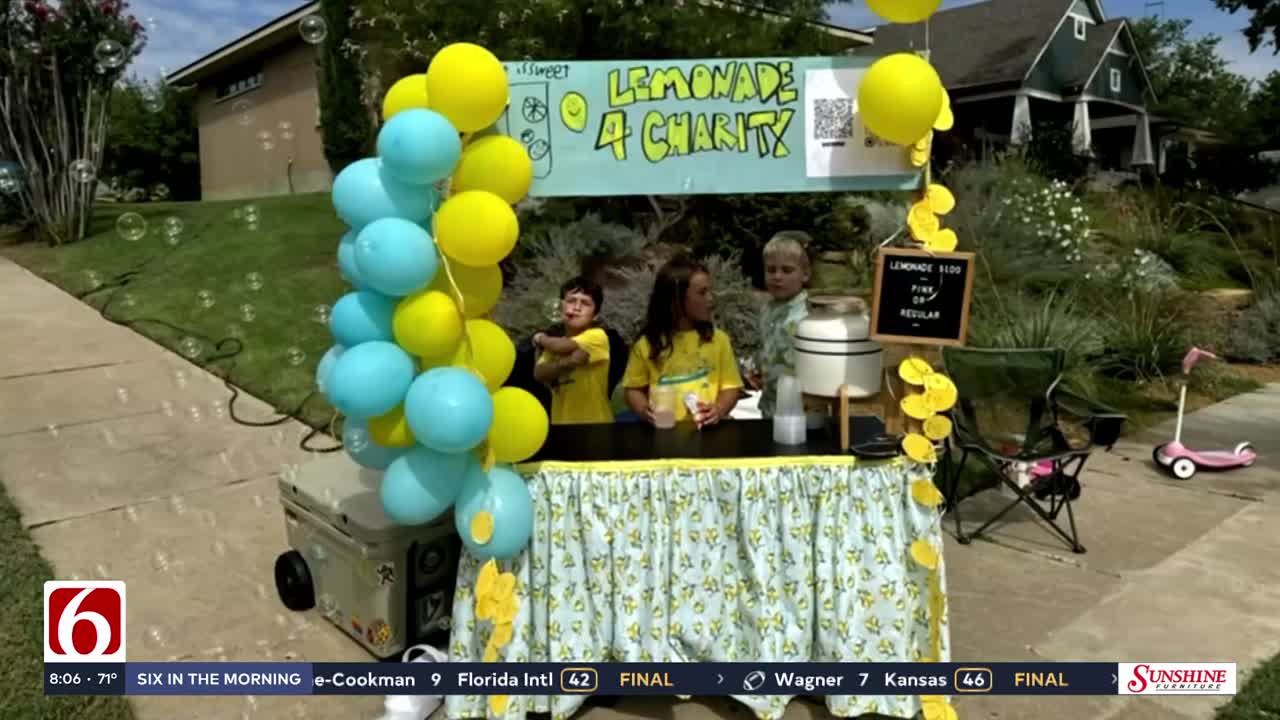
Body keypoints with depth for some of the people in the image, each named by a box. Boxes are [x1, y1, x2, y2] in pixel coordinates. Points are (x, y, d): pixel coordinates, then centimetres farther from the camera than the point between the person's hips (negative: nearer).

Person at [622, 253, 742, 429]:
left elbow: (730, 386, 8)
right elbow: (634, 389, 10)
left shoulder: (718, 339, 6)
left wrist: (719, 410, -11)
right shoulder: (647, 344, 2)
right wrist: (644, 410, -10)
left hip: (707, 429, 1)